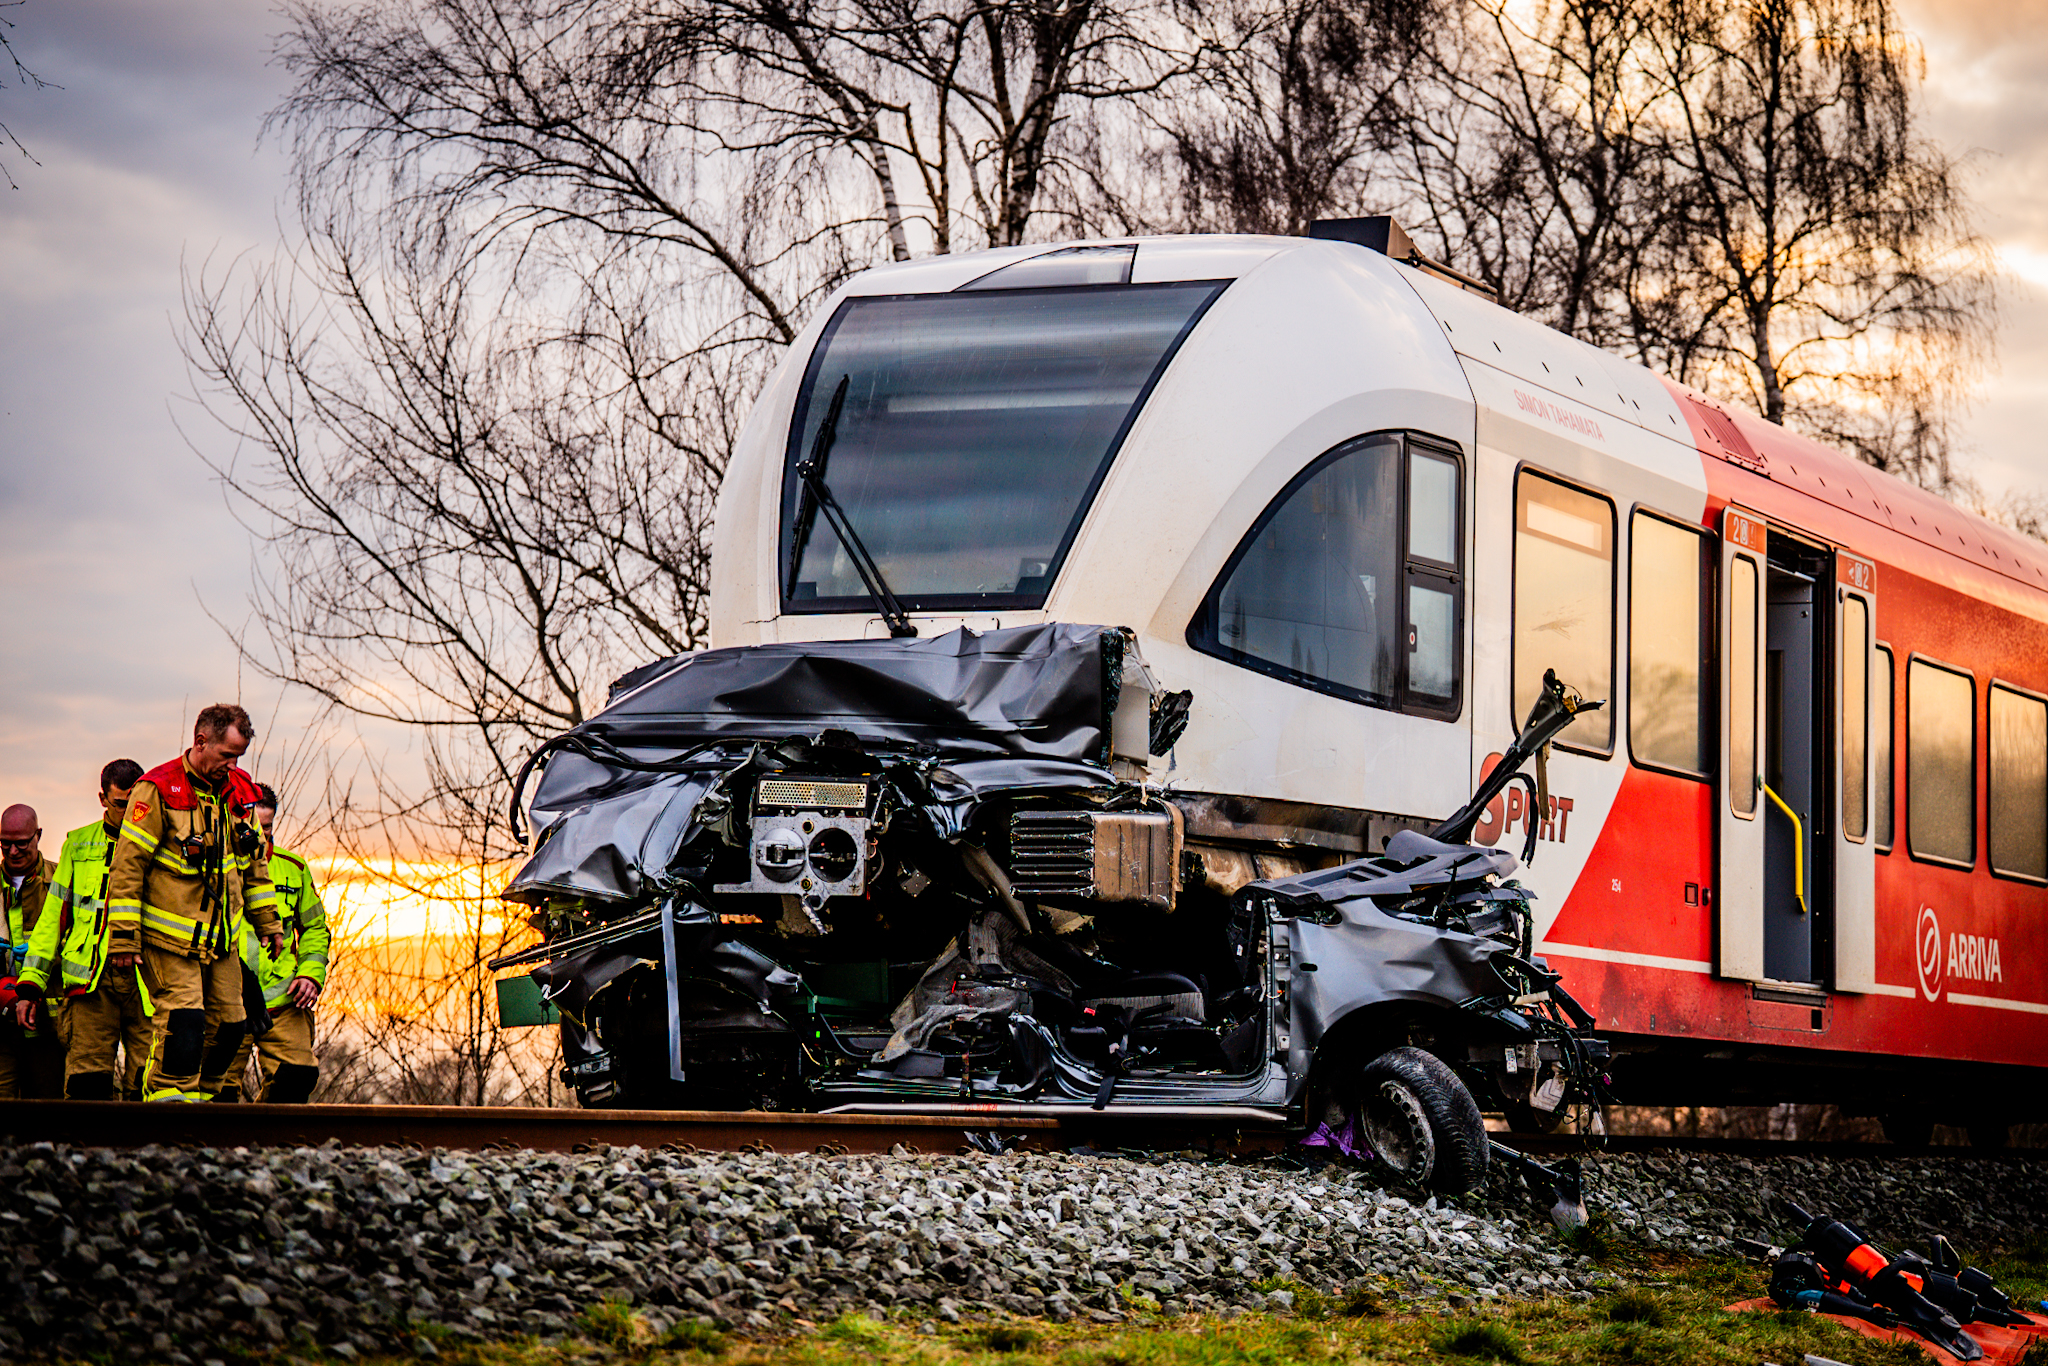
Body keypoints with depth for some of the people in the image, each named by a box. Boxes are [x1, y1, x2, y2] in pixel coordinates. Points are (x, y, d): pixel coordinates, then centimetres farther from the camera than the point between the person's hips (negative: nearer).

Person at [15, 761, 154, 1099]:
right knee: (87, 1084, -9)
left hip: (147, 981, 0)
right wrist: (30, 983, 9)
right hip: (90, 981, 1)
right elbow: (54, 916, 16)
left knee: (150, 1084, -7)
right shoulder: (79, 845, 16)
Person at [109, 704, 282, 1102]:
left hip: (221, 941, 7)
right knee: (183, 1019, -18)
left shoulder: (238, 792, 9)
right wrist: (124, 937, -14)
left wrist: (268, 924, 21)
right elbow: (128, 866, -12)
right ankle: (170, 1098, -12)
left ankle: (201, 1095, 19)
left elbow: (254, 865, 22)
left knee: (228, 1024, 6)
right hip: (169, 938, -7)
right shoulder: (158, 791, -12)